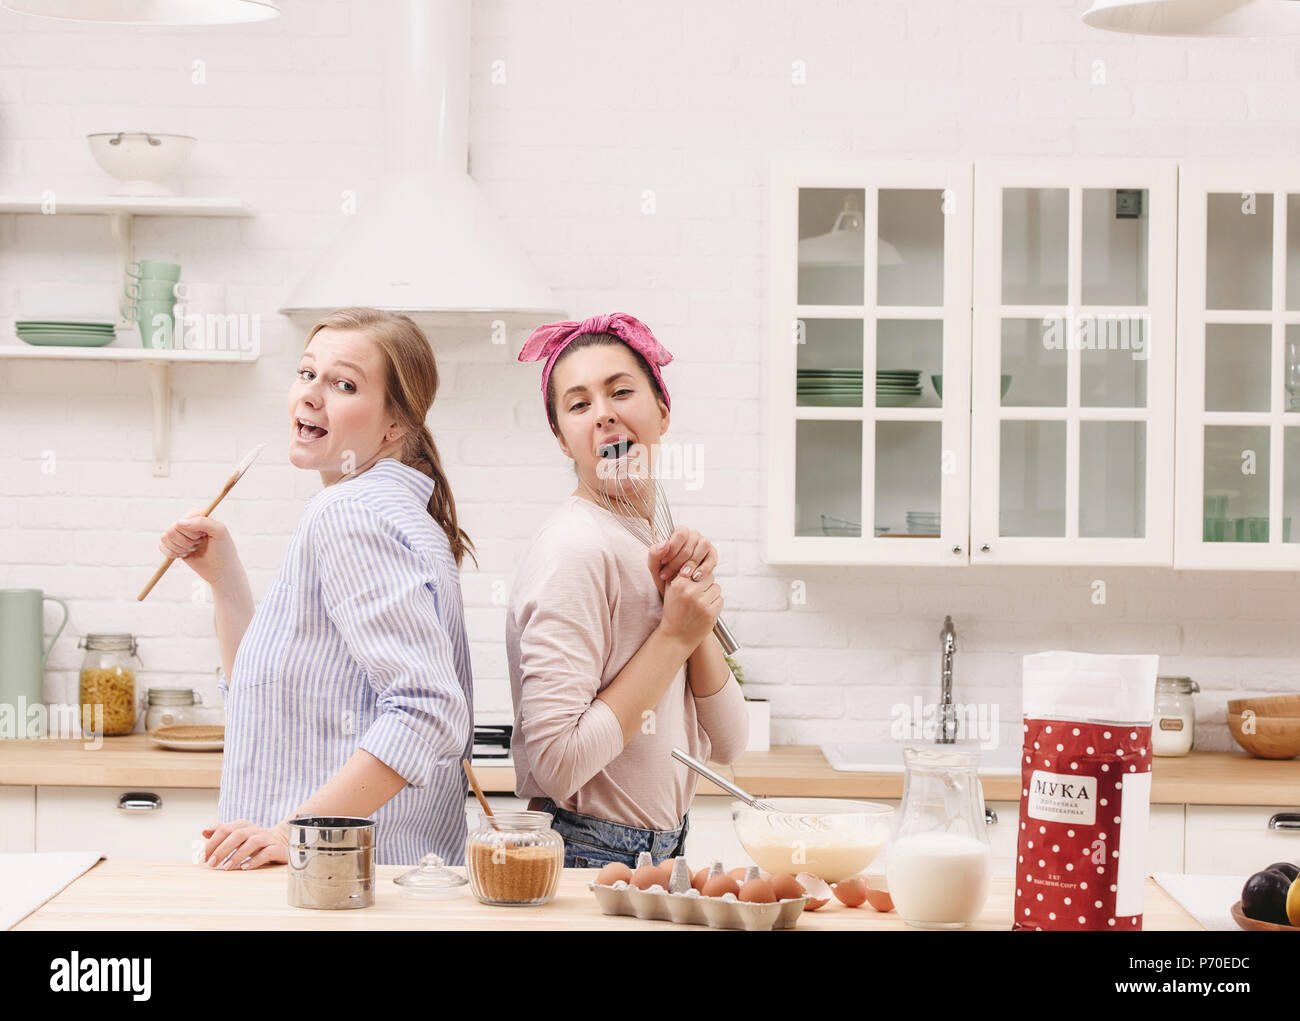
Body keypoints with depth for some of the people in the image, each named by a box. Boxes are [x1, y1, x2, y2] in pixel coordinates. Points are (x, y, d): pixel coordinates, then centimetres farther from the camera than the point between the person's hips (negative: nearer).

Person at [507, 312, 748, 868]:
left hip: (660, 855, 8)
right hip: (589, 858, -8)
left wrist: (697, 607, -9)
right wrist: (675, 634, -19)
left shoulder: (650, 549, 8)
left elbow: (725, 745, 4)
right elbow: (557, 764, -25)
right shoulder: (576, 550, -18)